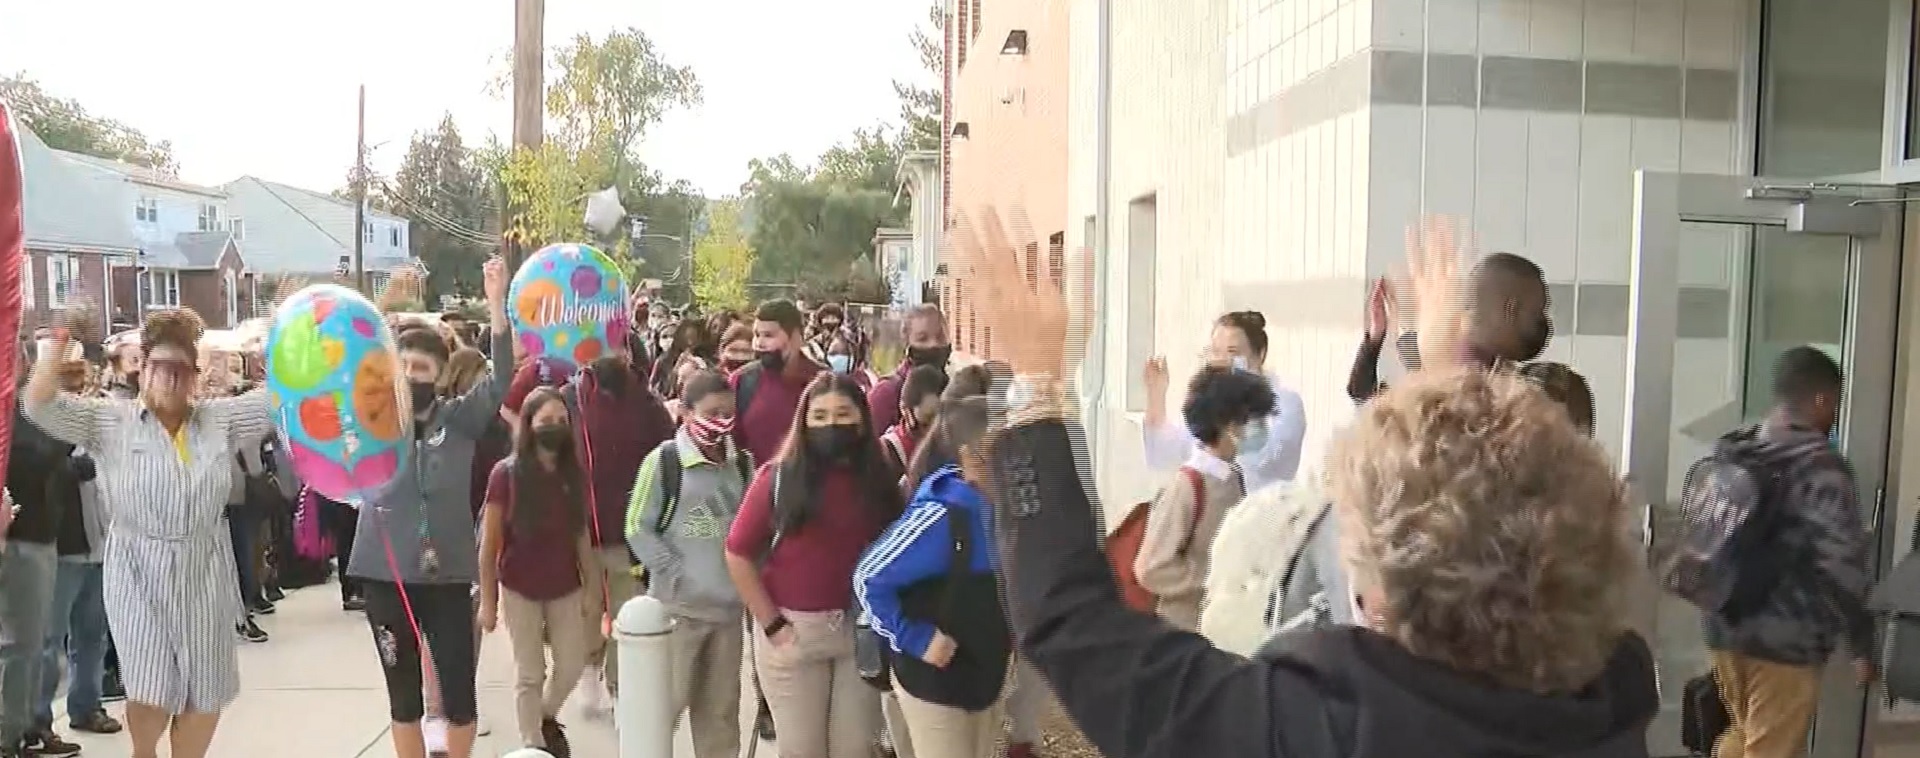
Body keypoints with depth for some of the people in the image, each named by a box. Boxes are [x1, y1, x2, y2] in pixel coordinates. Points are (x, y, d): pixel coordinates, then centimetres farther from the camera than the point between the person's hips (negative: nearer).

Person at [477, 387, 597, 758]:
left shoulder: (573, 474, -3)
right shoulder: (506, 474, -13)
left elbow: (581, 537, 4)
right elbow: (488, 543, -9)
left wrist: (592, 588, 5)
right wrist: (488, 601, -8)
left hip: (566, 590, 3)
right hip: (520, 591, -3)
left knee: (572, 666, 12)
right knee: (529, 674, 7)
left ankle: (547, 717, 42)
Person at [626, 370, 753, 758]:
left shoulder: (743, 464, 8)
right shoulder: (664, 460, -5)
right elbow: (638, 528, -5)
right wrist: (677, 574, -11)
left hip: (729, 603, 4)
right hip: (678, 603, -4)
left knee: (721, 706, 12)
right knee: (669, 698, 0)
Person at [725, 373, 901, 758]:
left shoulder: (879, 481, -1)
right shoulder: (777, 478, -8)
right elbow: (739, 555, -7)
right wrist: (772, 625, -10)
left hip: (862, 629, 2)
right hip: (793, 628, -2)